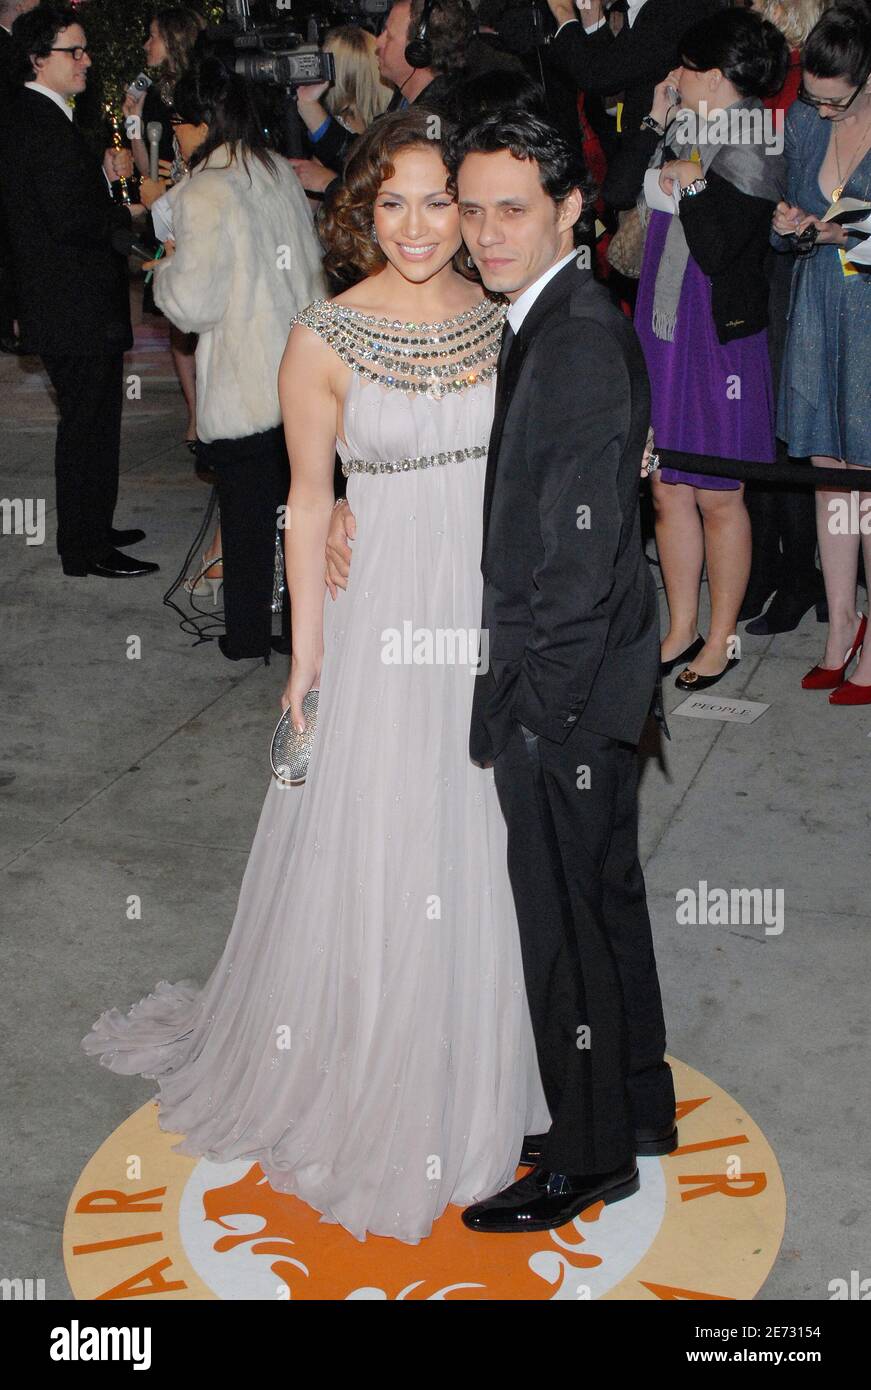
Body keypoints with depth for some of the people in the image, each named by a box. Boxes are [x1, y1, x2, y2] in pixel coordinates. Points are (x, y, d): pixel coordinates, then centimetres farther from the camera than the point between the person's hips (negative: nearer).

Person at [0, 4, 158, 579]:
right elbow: (70, 221, -24)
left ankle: (92, 530, 31)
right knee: (88, 425, -1)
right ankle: (86, 550, 8)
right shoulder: (49, 128, -20)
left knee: (90, 422, 19)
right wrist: (133, 214, -12)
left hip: (54, 305, 10)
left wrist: (102, 176, 8)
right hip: (78, 311, -10)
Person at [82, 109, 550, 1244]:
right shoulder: (325, 340, -9)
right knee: (376, 856, 6)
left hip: (498, 613, 4)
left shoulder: (502, 315, 3)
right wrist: (307, 653, -4)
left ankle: (480, 1072, 36)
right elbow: (309, 499, -4)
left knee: (485, 847, 15)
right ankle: (373, 1094, 27)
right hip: (386, 621, -4)